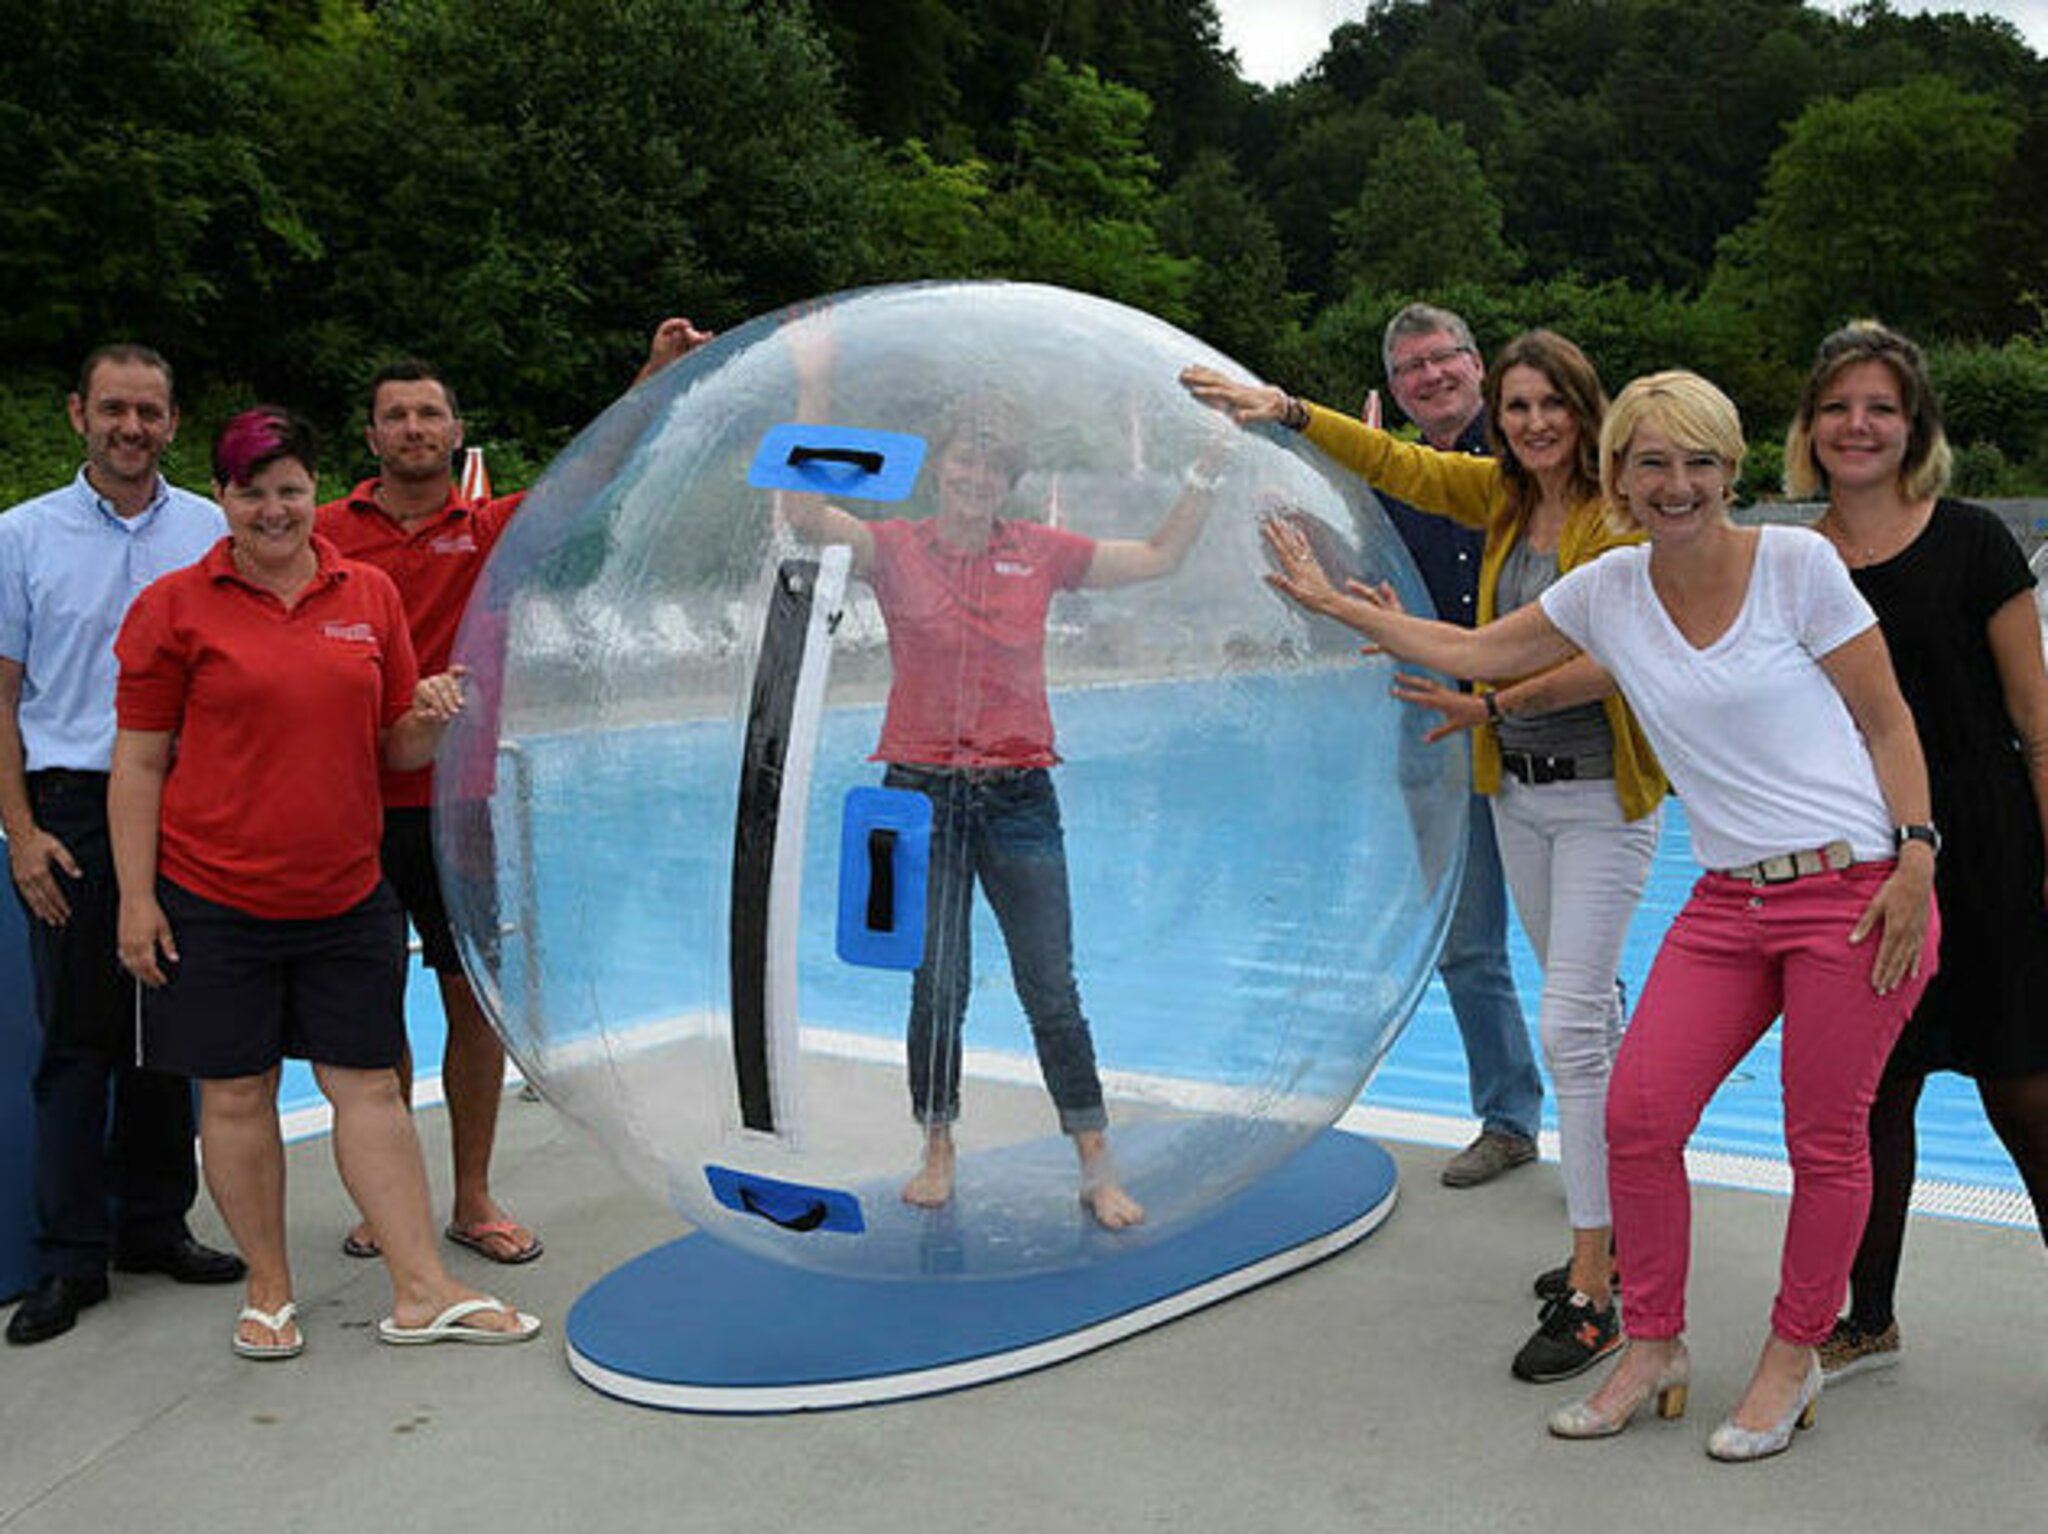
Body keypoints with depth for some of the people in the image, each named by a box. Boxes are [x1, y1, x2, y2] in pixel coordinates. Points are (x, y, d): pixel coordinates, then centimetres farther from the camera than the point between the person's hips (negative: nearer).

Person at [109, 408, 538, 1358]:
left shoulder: (369, 595, 7)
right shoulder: (175, 607, -2)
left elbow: (395, 749, 14)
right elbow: (139, 763, -1)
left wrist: (431, 719, -9)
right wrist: (136, 898, -6)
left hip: (346, 893, 3)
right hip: (214, 896, -2)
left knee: (369, 1086, 6)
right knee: (235, 1095, 7)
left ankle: (422, 1292, 12)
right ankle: (268, 1290, 23)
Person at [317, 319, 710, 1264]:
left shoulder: (491, 530, 4)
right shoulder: (326, 535, 2)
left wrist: (658, 374, -17)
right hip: (358, 804, -1)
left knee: (474, 998, 6)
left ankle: (473, 1200, 19)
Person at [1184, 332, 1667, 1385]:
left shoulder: (1622, 516, -14)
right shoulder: (1500, 497, 6)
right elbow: (1395, 464, 9)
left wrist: (1491, 702, -25)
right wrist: (1284, 411, 0)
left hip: (1603, 797, -7)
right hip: (1517, 793, 7)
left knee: (1570, 1023, -11)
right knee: (1587, 1006, 16)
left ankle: (1592, 1295, -5)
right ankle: (1621, 1229, 31)